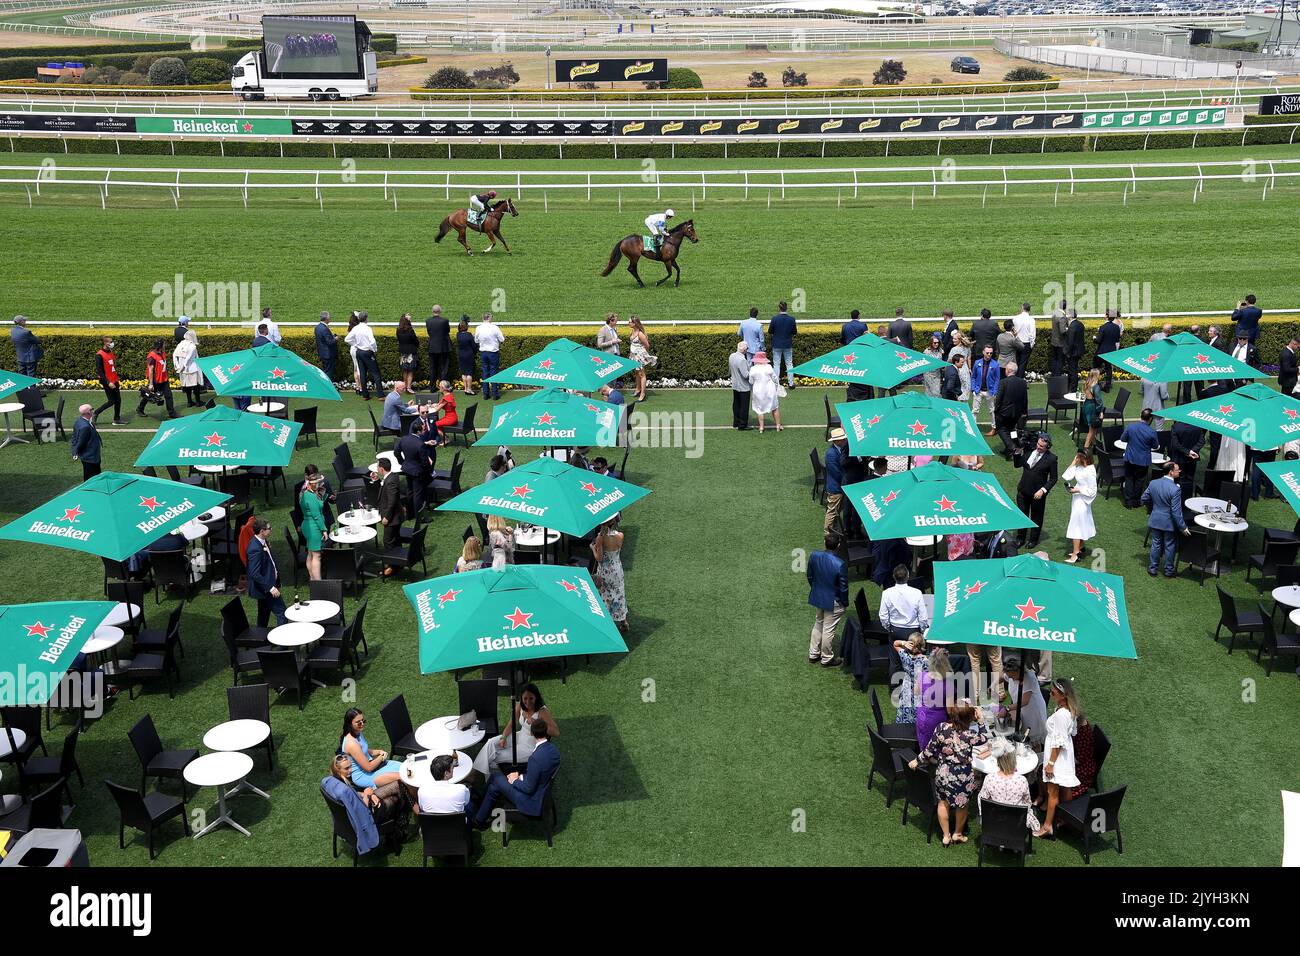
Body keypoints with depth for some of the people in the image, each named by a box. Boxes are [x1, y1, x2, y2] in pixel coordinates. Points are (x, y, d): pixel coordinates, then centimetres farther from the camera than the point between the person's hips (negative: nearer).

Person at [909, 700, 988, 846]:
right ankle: (957, 834, 41)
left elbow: (930, 750, -9)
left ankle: (946, 836, 33)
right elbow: (984, 739, 4)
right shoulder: (971, 735, -19)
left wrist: (917, 761, 6)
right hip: (964, 776, -1)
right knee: (963, 804, 24)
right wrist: (980, 721, 2)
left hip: (944, 774, 1)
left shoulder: (941, 728, -18)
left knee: (943, 802, 24)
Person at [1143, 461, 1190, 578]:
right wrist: (1183, 527, -15)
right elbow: (1176, 512, -23)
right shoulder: (1175, 490, -25)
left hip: (1155, 520, 4)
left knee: (1156, 544, 19)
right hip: (1169, 523, -4)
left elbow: (1144, 499, 4)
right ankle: (1169, 571, 26)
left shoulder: (1153, 483, -9)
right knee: (1170, 546, 13)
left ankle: (1153, 569, 28)